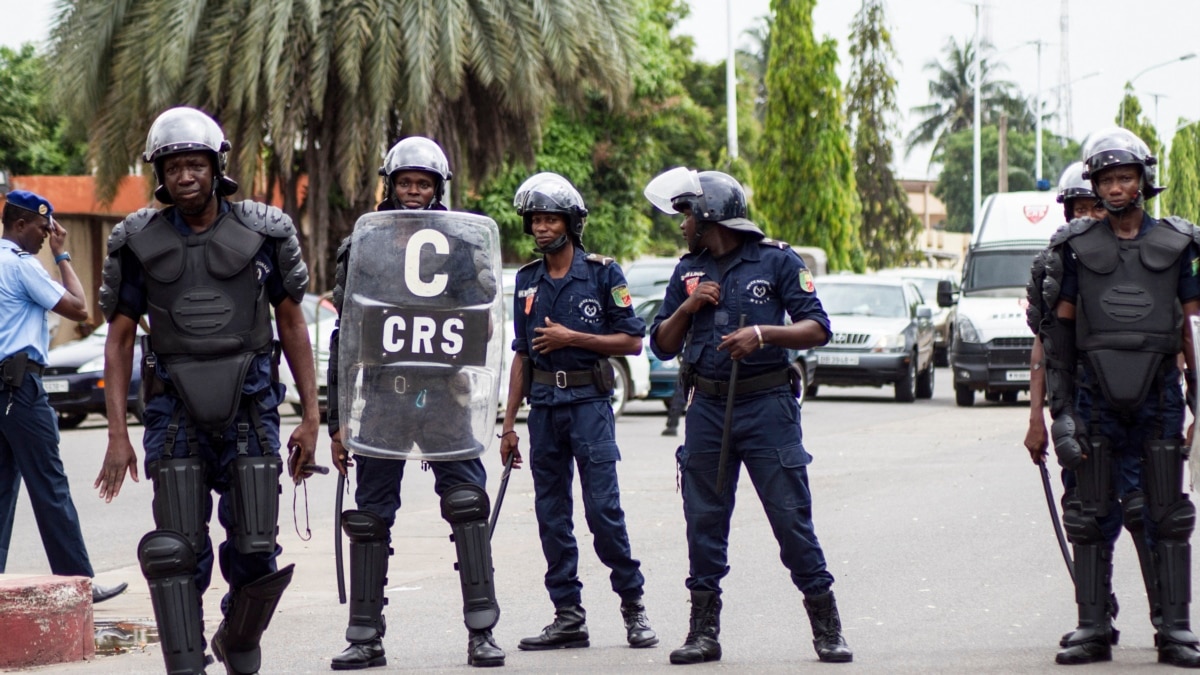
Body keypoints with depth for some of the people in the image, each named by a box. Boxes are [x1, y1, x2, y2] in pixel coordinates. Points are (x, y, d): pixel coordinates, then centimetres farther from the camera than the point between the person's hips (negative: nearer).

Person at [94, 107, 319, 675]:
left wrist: (310, 415, 5)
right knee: (177, 551, -6)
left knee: (254, 548, 0)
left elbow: (292, 323, 9)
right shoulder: (138, 242, 2)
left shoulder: (263, 232, 2)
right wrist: (118, 434, -2)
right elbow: (119, 337, 6)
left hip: (250, 402, 0)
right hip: (175, 408, 0)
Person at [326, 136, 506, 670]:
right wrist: (337, 420, 7)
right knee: (370, 519, 4)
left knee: (469, 509, -7)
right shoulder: (361, 248, 9)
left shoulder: (458, 246, 8)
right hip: (381, 394, 1)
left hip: (443, 394, -1)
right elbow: (344, 340, 9)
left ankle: (481, 631, -2)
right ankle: (365, 638, 12)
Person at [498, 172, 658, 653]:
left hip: (589, 402, -5)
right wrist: (509, 424, 12)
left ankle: (633, 606, 2)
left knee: (603, 508, -10)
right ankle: (568, 617, 10)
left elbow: (632, 341, -2)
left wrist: (571, 337, -12)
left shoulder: (602, 273, -1)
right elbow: (522, 356, 15)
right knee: (551, 516, 4)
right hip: (543, 407, 5)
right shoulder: (527, 281, 12)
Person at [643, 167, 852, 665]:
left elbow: (817, 329, -5)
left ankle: (827, 628, 3)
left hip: (767, 405, -4)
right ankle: (704, 631, 13)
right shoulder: (688, 271, 13)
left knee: (792, 517, -5)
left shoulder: (777, 261, -1)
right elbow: (663, 346, 15)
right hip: (707, 408, 4)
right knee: (703, 521, 5)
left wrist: (762, 333, -19)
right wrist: (686, 308, -3)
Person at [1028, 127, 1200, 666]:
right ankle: (1093, 629, 10)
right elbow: (1057, 329, 5)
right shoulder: (1075, 247, 4)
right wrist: (1058, 409, 0)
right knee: (1092, 517, 3)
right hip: (1095, 395, 0)